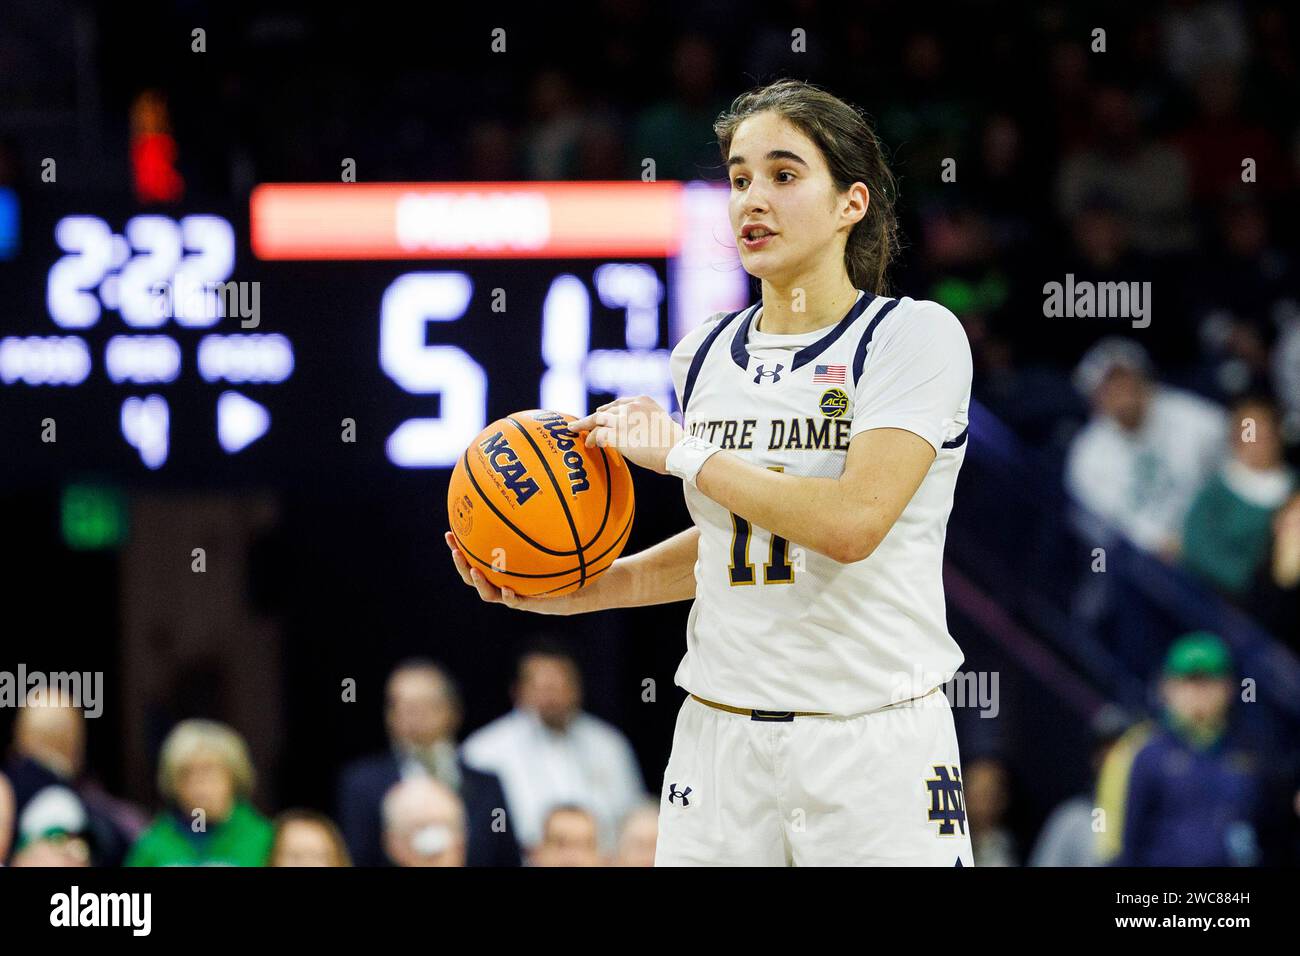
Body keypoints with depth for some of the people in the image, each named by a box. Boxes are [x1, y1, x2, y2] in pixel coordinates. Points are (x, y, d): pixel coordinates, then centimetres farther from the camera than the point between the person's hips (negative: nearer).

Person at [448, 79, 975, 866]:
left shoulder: (915, 336, -8)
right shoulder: (707, 355, 10)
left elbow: (852, 524, -20)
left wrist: (680, 453, -12)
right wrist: (568, 592, 10)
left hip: (874, 744, -5)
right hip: (722, 739, 5)